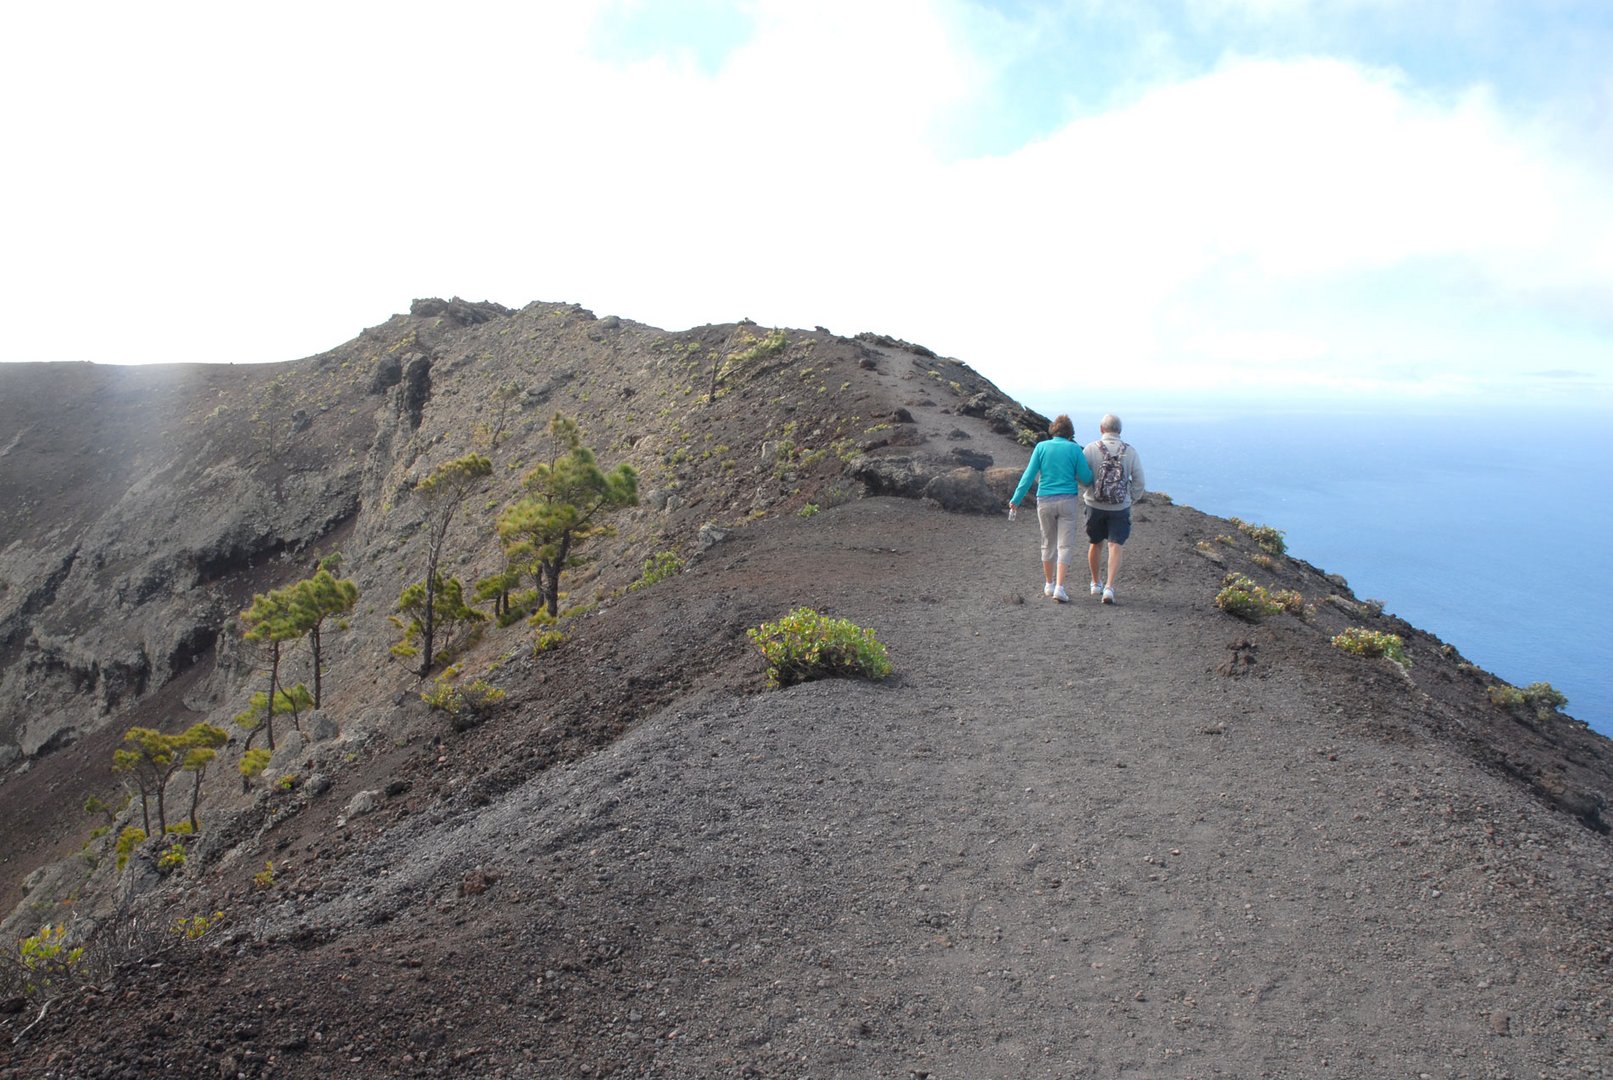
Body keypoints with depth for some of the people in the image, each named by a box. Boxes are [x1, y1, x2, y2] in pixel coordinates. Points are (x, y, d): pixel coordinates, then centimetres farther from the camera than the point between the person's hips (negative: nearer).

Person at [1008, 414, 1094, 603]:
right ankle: (1059, 587, -9)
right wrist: (1094, 474, 21)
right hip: (1068, 501, -2)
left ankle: (1049, 585, 26)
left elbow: (1028, 476, -4)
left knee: (1048, 543, 16)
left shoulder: (1041, 447, -1)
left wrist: (1016, 499, 0)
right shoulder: (1074, 449, -4)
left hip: (1045, 502, 2)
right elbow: (1086, 478, -2)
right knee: (1065, 545, 1)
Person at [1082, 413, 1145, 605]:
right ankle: (1109, 587, -12)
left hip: (1095, 505, 1)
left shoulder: (1091, 449, -8)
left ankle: (1095, 584, 32)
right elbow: (1139, 481, -1)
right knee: (1115, 547, 1)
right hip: (1120, 508, -1)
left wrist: (1083, 496, 10)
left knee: (1096, 544, 17)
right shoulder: (1130, 451, -4)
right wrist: (1131, 499, 13)